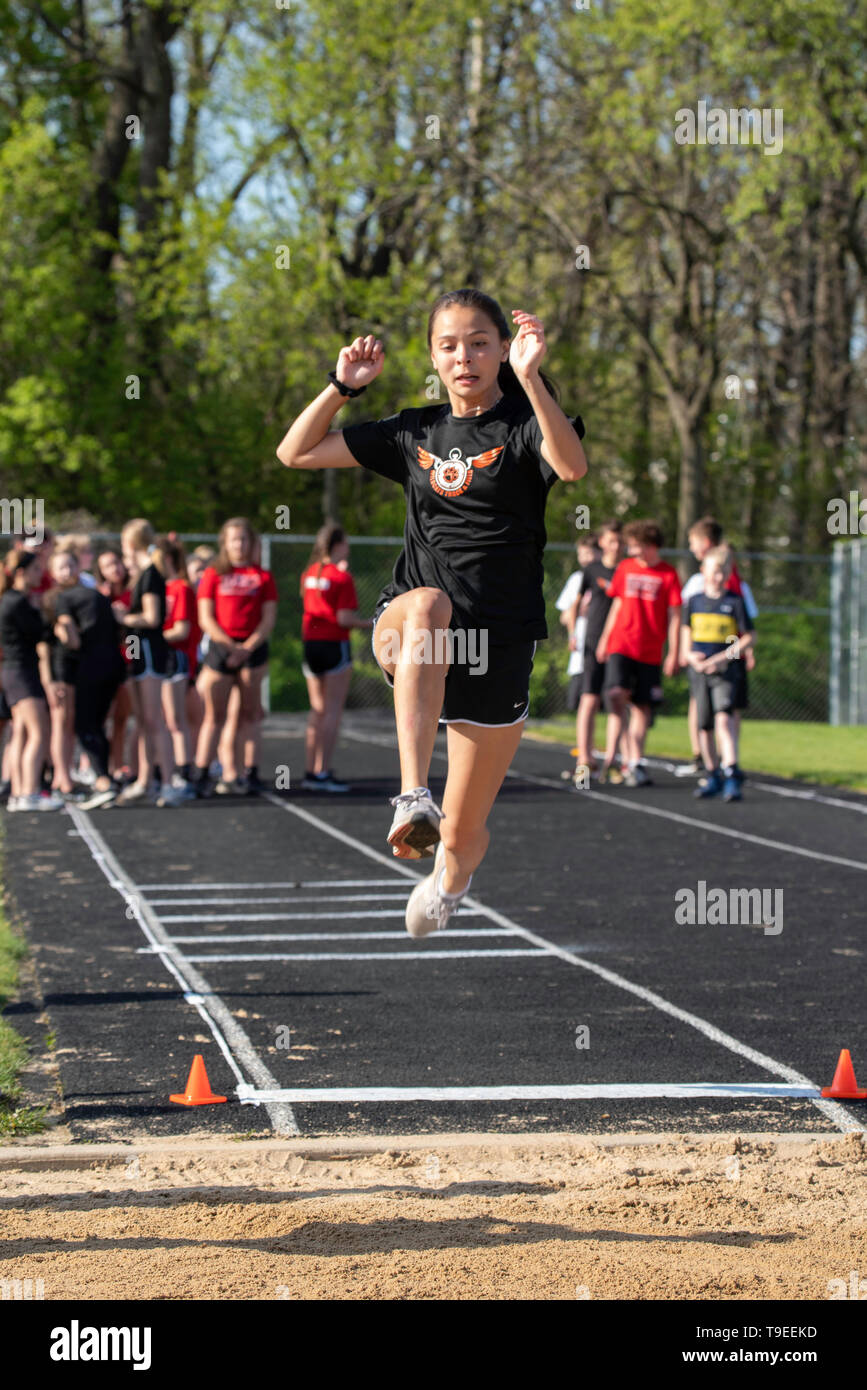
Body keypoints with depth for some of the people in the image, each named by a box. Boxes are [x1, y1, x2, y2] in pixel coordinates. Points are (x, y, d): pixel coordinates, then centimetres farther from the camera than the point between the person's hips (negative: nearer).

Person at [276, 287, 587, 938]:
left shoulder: (522, 424, -1)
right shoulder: (416, 432, 12)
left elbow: (572, 466, -26)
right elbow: (296, 452, 16)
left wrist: (529, 376, -34)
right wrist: (344, 384, 3)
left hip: (499, 644, -2)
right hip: (406, 624, 2)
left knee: (463, 837, 5)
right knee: (428, 604, -39)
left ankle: (449, 879, 46)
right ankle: (413, 795, -49)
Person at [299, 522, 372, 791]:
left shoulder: (309, 574, 7)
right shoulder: (342, 577, -12)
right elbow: (344, 619, -18)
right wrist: (370, 623, -3)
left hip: (310, 645, 7)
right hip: (335, 645, -7)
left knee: (318, 709, 14)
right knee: (333, 710, -3)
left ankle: (311, 771, 15)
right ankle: (322, 773, -6)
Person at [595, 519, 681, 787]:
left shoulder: (668, 574, 0)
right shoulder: (625, 568, 9)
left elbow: (674, 616, 0)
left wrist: (674, 653, -5)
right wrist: (604, 639, 17)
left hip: (650, 652, -1)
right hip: (620, 645, 1)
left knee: (642, 705, 2)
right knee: (617, 693, -19)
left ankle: (635, 764, 8)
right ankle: (610, 754, -16)